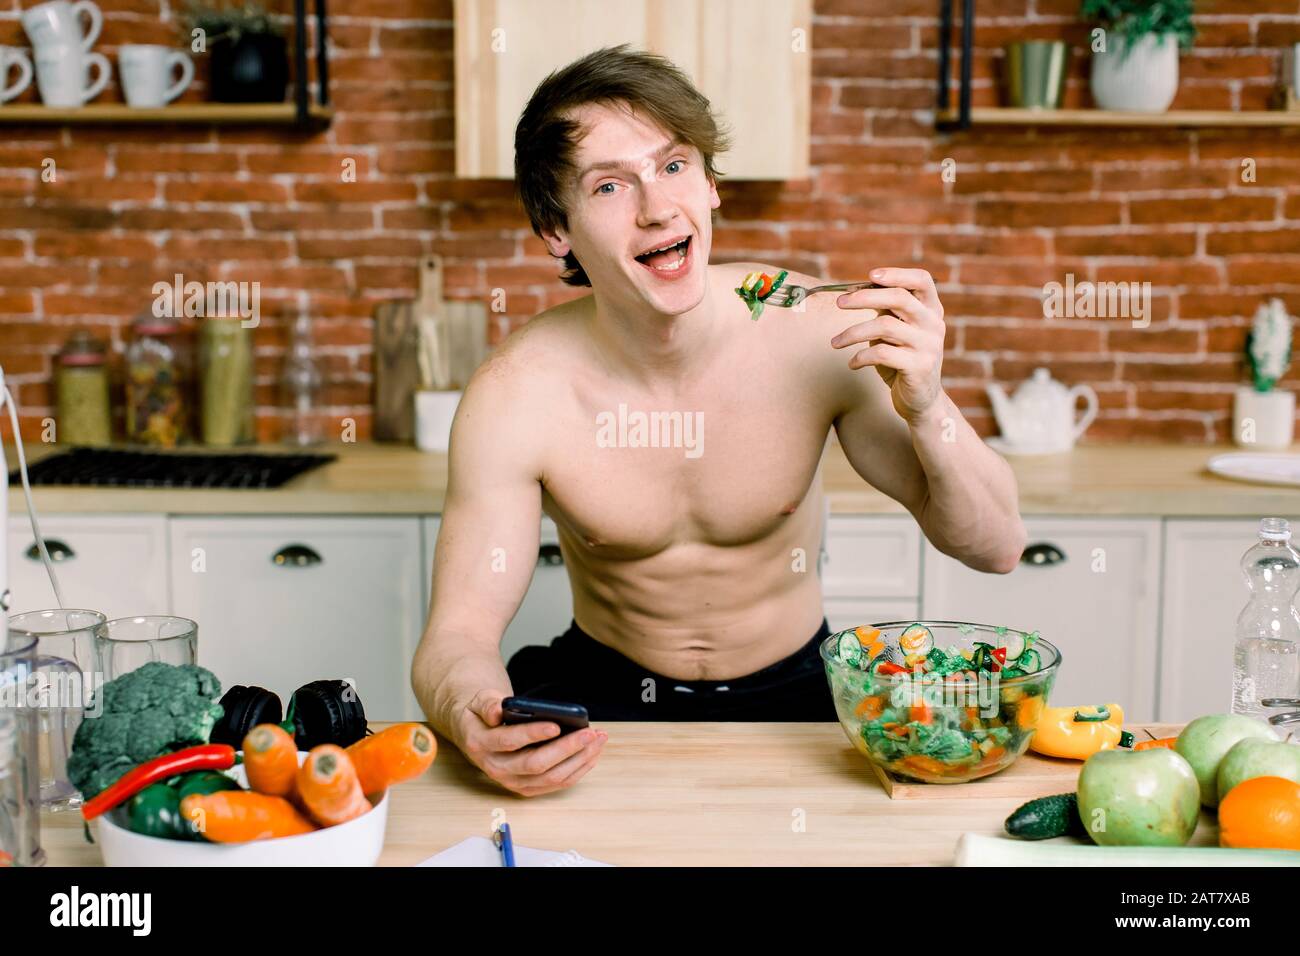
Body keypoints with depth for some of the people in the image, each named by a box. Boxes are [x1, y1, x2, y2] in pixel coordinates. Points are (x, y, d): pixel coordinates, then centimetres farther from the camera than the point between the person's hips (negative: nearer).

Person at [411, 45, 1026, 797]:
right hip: (606, 697, 0)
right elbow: (458, 634, -18)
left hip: (793, 688, 1)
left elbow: (996, 548, -13)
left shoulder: (817, 332, -18)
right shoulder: (517, 395, -19)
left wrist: (926, 409, -33)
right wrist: (472, 715, -42)